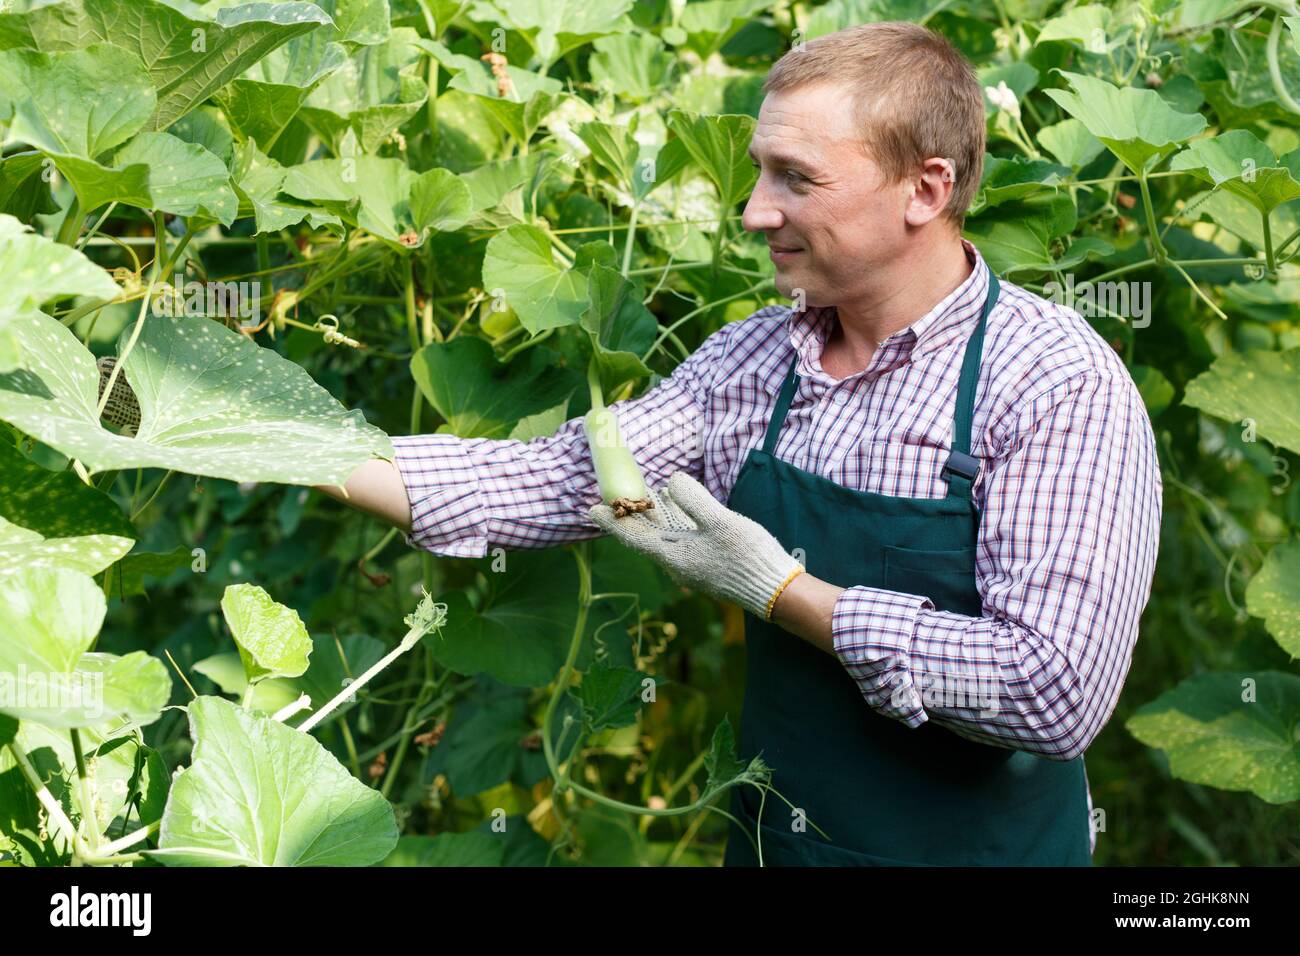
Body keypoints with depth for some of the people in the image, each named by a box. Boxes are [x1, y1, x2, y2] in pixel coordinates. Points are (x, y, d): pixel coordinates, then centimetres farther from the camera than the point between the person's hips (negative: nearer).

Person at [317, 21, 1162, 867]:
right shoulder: (753, 360, 0)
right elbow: (550, 482, -2)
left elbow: (1055, 693, -27)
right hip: (771, 837, 6)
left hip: (977, 844, -5)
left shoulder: (1061, 384, -19)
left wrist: (777, 589, -20)